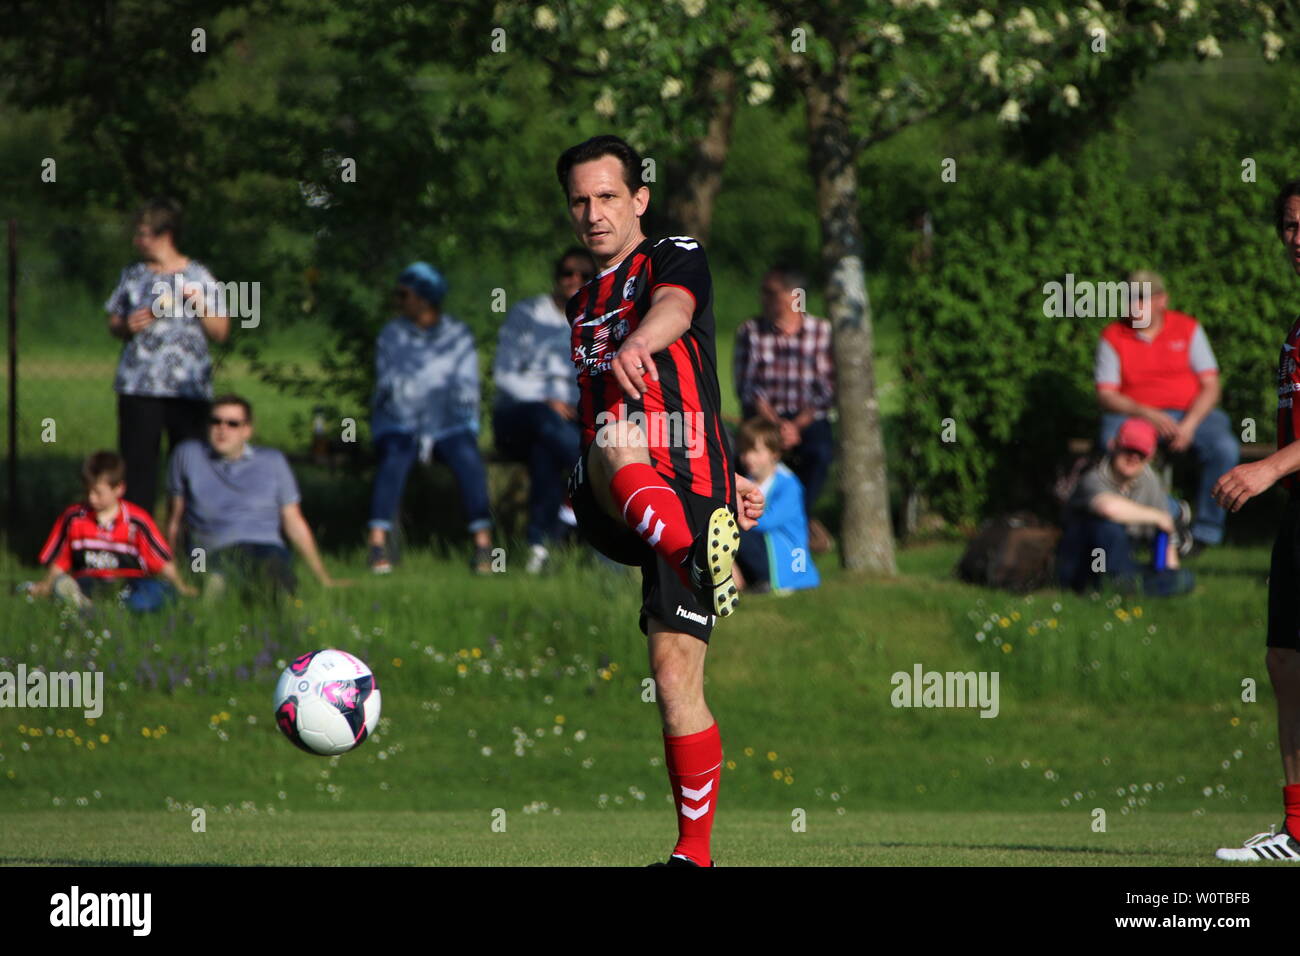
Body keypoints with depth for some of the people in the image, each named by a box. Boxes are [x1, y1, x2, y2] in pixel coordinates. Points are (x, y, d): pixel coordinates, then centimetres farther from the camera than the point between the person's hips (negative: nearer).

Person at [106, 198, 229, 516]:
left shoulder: (198, 277, 3)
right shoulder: (133, 275, 11)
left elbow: (220, 332, 4)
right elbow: (113, 322, 18)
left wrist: (200, 304, -12)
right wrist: (126, 326, -4)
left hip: (189, 389, -2)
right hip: (139, 388, 2)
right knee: (138, 463, -3)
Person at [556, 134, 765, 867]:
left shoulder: (675, 258, 6)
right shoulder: (581, 306, 26)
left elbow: (674, 307, -19)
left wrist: (638, 343, -44)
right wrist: (727, 479, 23)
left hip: (686, 486, -5)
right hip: (609, 509, 5)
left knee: (676, 671, -12)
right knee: (616, 442, -32)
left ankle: (693, 852, -10)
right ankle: (700, 557, -57)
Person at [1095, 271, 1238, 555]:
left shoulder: (1188, 329, 5)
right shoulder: (1113, 337, 3)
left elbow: (1210, 386, 1)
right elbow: (1106, 395, -3)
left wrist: (1189, 425, -17)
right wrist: (1146, 414, -20)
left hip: (1190, 413, 1)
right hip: (1133, 413, -1)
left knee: (1225, 449, -29)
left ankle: (1206, 529, -15)